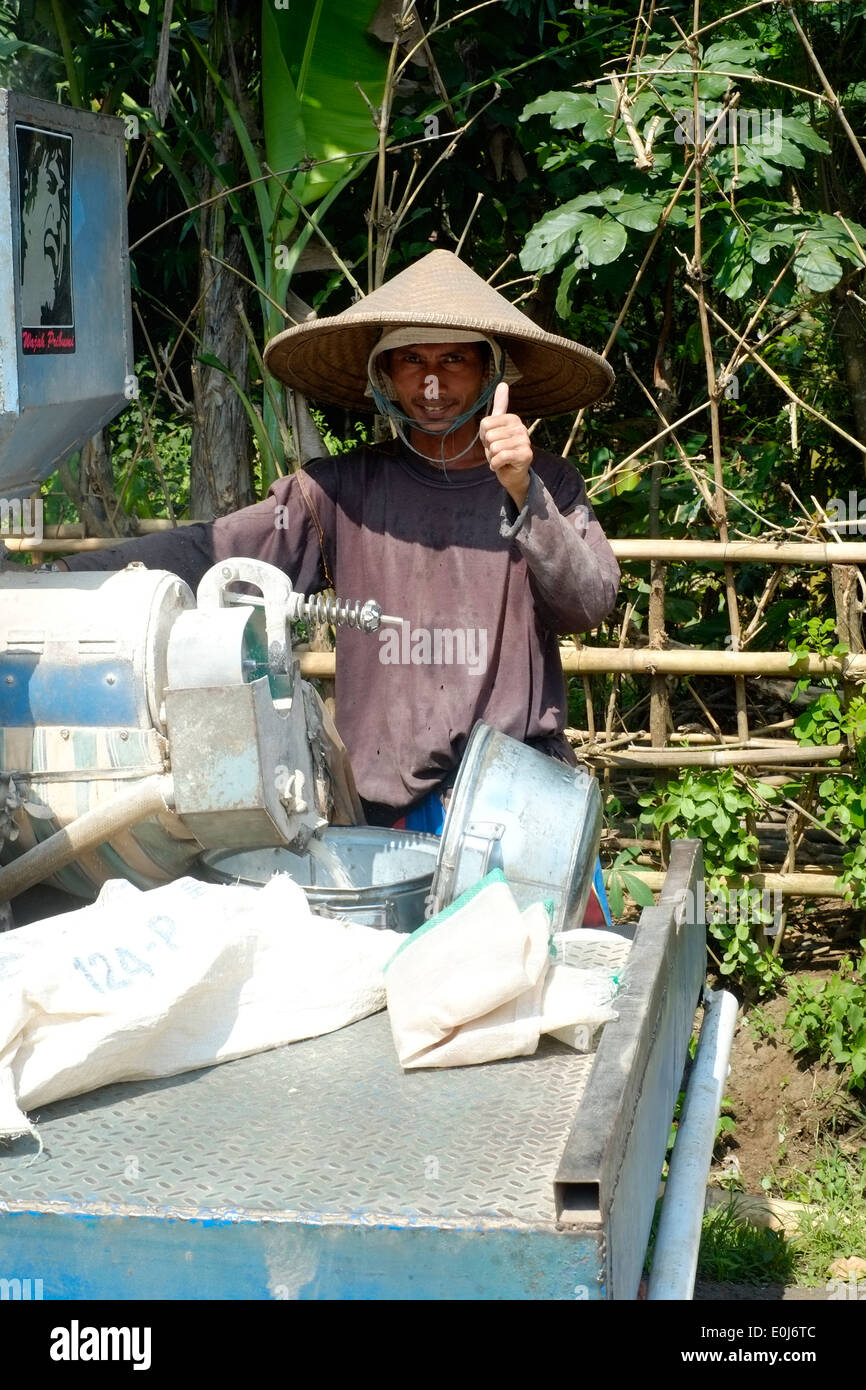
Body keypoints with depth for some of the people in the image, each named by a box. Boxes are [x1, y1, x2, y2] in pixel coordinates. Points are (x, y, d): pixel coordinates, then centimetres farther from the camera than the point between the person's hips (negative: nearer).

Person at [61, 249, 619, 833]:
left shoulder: (549, 484, 2)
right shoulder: (344, 489, 2)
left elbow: (591, 604, -11)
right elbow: (213, 551, -6)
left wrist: (524, 494, -25)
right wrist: (65, 575, -17)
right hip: (388, 803, 0)